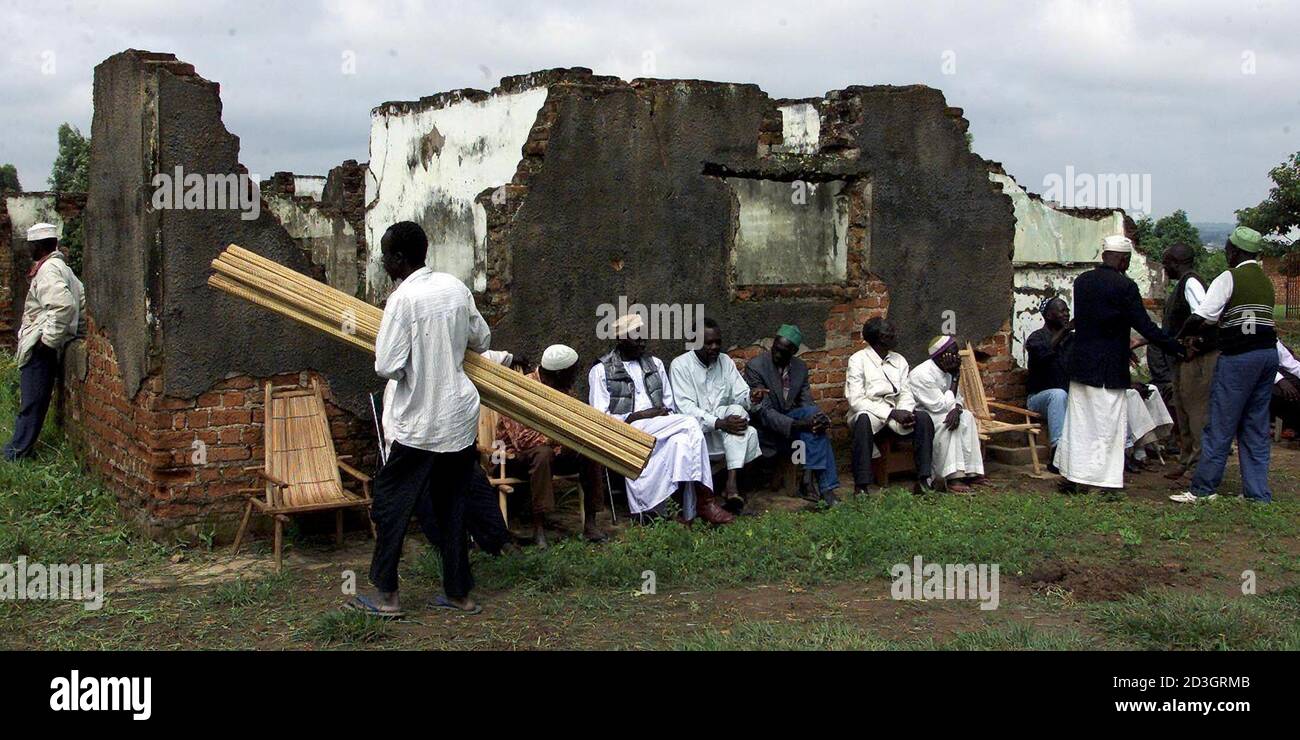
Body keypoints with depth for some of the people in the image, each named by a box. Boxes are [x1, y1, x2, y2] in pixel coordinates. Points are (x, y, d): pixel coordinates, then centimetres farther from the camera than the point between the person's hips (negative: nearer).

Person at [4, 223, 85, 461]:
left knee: (31, 403, -3)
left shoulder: (48, 270, -16)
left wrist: (48, 338, -23)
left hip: (41, 349, -10)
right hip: (43, 346, 10)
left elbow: (63, 306, -30)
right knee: (33, 402, 15)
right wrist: (73, 330, 21)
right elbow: (83, 302, 20)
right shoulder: (62, 267, 16)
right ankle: (21, 446, 22)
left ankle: (17, 453, 2)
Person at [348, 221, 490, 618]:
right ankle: (459, 593, 19)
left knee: (390, 503, 7)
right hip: (461, 419, 6)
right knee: (452, 506, 14)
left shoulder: (403, 299, -17)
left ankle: (386, 594, 12)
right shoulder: (455, 287, 2)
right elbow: (482, 340, 13)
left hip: (419, 424, -6)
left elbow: (387, 366, -19)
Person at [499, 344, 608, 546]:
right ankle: (539, 527, -33)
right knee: (543, 453, -37)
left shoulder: (562, 389, 1)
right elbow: (523, 438, -30)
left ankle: (590, 522, -14)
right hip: (516, 456, -7)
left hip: (552, 451, 7)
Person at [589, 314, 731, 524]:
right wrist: (639, 416, -13)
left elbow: (670, 405, 20)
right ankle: (705, 501, -25)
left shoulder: (655, 364, 21)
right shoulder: (600, 371, 4)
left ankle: (690, 510, -33)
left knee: (681, 441, -32)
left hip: (662, 427, 5)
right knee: (690, 425, -27)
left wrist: (666, 413, -5)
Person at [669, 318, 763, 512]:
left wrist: (751, 396, -23)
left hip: (723, 431, 4)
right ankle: (731, 488, -27)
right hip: (697, 430, -4)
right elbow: (686, 408, -17)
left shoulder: (725, 361, 9)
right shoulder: (681, 365, -7)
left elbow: (740, 395, 3)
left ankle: (731, 486, -36)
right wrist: (720, 423, -29)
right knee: (735, 411, -30)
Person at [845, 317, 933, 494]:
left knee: (924, 419, -21)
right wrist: (892, 413, -23)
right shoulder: (858, 360, -7)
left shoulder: (899, 360, 11)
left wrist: (905, 412, -19)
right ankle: (862, 485, -37)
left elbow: (906, 393, 7)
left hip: (895, 415, 5)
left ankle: (922, 481, -22)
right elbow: (856, 400, -15)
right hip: (869, 414, -5)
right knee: (864, 420, -38)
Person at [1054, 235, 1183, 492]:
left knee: (1077, 423, 13)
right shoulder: (1125, 286, -14)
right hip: (1109, 370, -6)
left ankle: (1071, 476, 17)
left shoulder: (1081, 281, 6)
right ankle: (1104, 481, 5)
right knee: (1107, 427, 1)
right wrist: (1177, 348, -4)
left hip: (1080, 365, 6)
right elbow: (1145, 326, -14)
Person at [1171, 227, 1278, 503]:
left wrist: (1189, 335, 4)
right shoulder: (1265, 280, 16)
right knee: (1256, 428, 11)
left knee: (1220, 426, -2)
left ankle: (1203, 488, 2)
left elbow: (1202, 316, -14)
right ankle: (1258, 494, 12)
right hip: (1268, 353, 7)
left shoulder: (1229, 278, -8)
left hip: (1239, 357, -7)